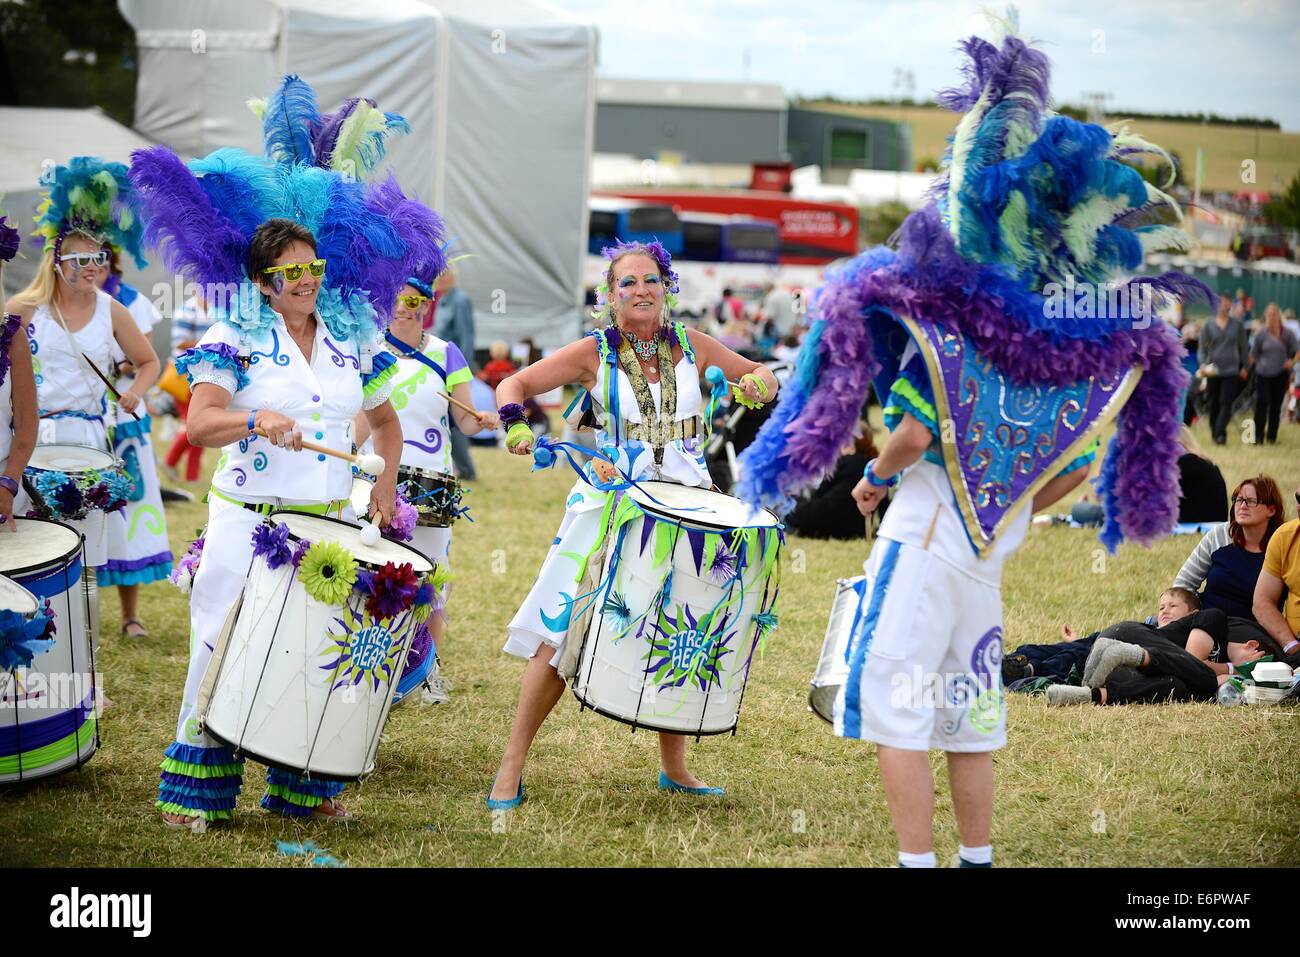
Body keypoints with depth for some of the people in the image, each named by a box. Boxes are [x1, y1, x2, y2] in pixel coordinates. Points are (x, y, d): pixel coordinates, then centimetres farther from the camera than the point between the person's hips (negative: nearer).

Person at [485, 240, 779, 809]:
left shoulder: (692, 347, 6)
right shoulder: (593, 354, -1)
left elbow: (761, 376, 16)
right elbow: (514, 385, -1)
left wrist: (756, 384, -8)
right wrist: (515, 423, -22)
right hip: (611, 505, -3)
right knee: (564, 628, -10)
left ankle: (674, 767, 22)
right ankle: (512, 766, -5)